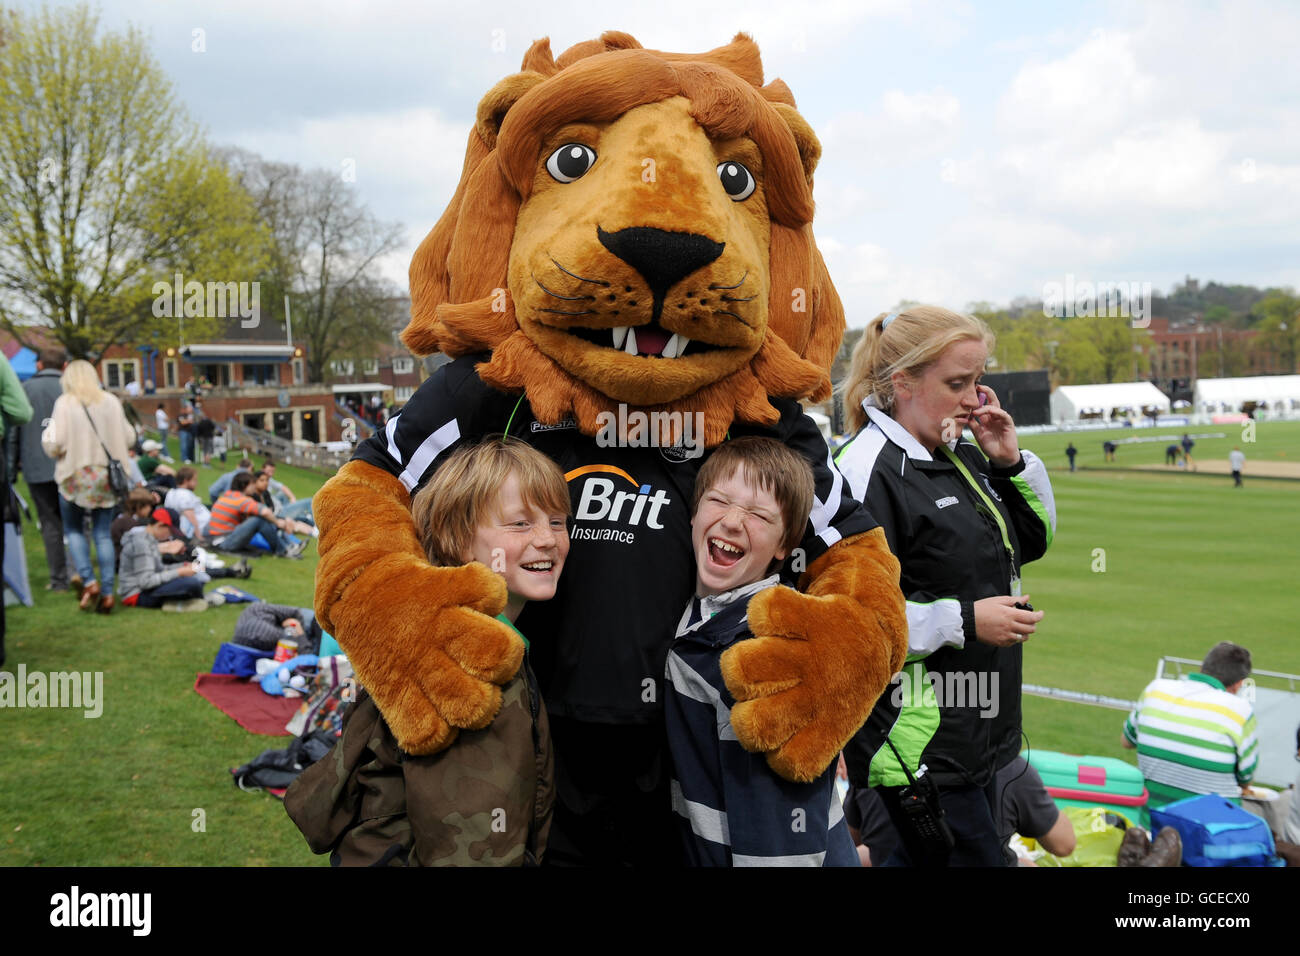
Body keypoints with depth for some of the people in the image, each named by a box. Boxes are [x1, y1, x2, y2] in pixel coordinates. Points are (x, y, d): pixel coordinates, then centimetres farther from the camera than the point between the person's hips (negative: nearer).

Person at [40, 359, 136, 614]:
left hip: (76, 476, -3)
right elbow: (129, 438, 6)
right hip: (108, 476, 3)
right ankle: (107, 591, 4)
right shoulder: (111, 401, 1)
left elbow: (55, 445, -12)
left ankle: (89, 581, -3)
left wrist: (46, 438, 9)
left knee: (74, 530, 13)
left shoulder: (65, 403, -8)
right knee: (103, 533, 8)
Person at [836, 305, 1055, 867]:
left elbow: (1031, 541, 20)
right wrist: (965, 620, -21)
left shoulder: (962, 458, 9)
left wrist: (1011, 462, 4)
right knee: (973, 857, -3)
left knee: (925, 857, 18)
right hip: (918, 738, -9)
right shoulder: (867, 472, -18)